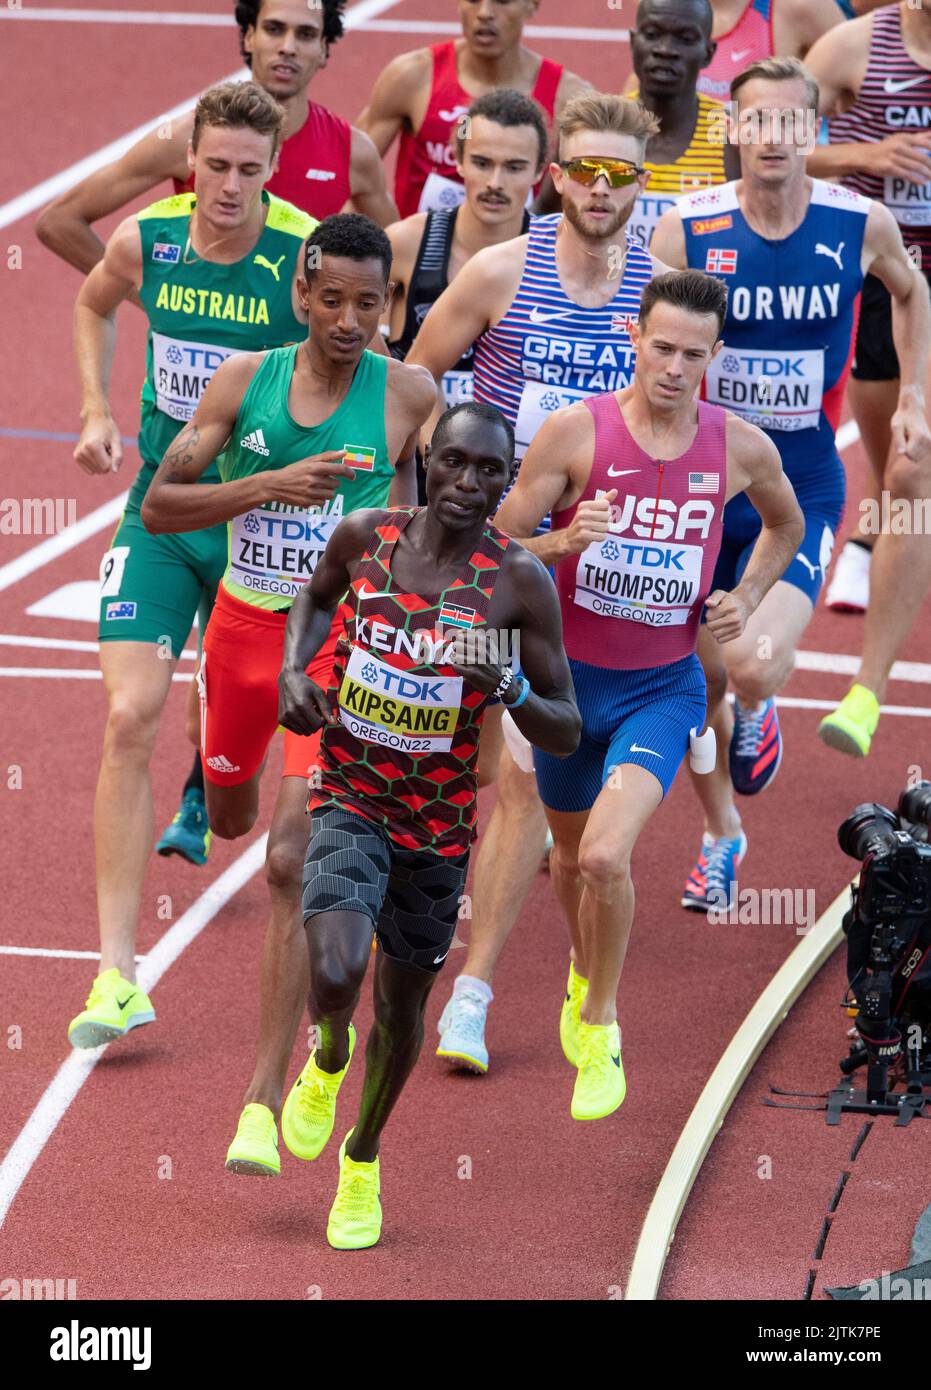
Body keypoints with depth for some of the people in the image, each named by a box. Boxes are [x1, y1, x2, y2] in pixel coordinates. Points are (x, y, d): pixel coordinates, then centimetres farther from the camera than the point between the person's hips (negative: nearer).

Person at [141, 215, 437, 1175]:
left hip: (343, 641, -3)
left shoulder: (409, 396, -9)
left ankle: (266, 1102, -17)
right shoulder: (244, 382, -6)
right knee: (229, 819, 26)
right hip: (244, 624, 3)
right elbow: (158, 506, -9)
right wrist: (271, 483, -21)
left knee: (291, 863, -16)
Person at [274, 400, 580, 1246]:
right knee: (335, 975, -24)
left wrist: (511, 688, -29)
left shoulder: (520, 583, -11)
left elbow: (566, 734, -8)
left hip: (439, 823, 1)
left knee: (403, 1001, 15)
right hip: (350, 801, -1)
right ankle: (329, 1056, 14)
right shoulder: (366, 538, -6)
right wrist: (294, 670, 0)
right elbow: (317, 597, 19)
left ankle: (364, 1158, 43)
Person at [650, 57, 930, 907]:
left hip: (802, 492, -1)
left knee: (754, 667, -23)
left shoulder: (861, 227, -9)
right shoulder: (688, 231, -12)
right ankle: (722, 838, 35)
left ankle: (758, 712, 15)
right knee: (700, 682, 10)